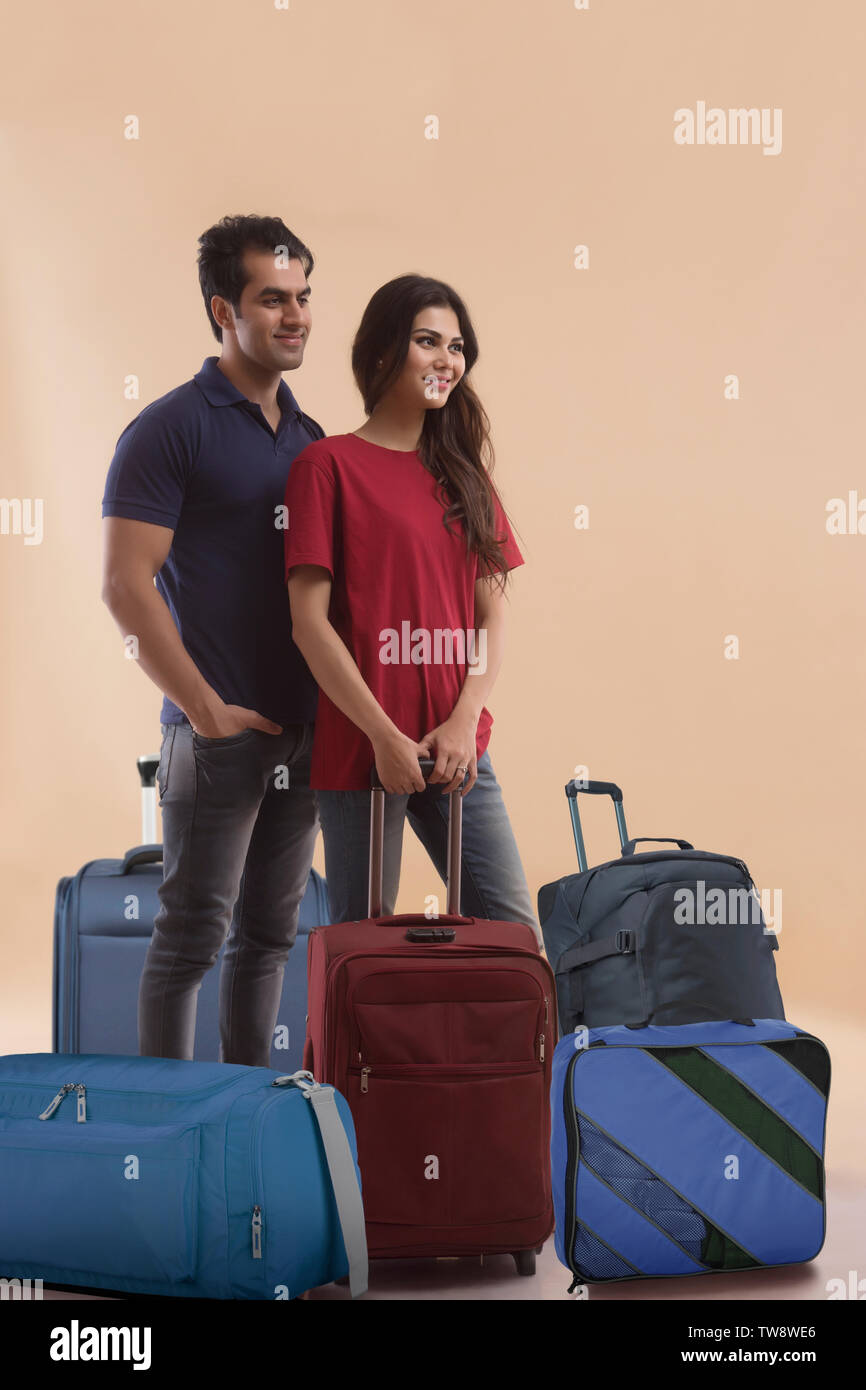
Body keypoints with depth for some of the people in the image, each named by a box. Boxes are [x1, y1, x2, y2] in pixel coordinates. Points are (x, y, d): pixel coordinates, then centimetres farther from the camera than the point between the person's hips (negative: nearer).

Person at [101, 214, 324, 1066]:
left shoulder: (310, 437, 13)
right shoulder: (172, 429, -8)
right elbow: (126, 586, -15)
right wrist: (206, 709, -16)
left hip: (303, 731, 7)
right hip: (219, 734, -6)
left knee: (270, 932, 13)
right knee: (192, 935, 0)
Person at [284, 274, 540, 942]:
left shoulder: (463, 473, 15)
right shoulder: (329, 463, -3)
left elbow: (493, 615, 10)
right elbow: (310, 621, -9)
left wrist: (465, 719, -6)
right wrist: (385, 736, -14)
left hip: (458, 747, 5)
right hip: (362, 747, -5)